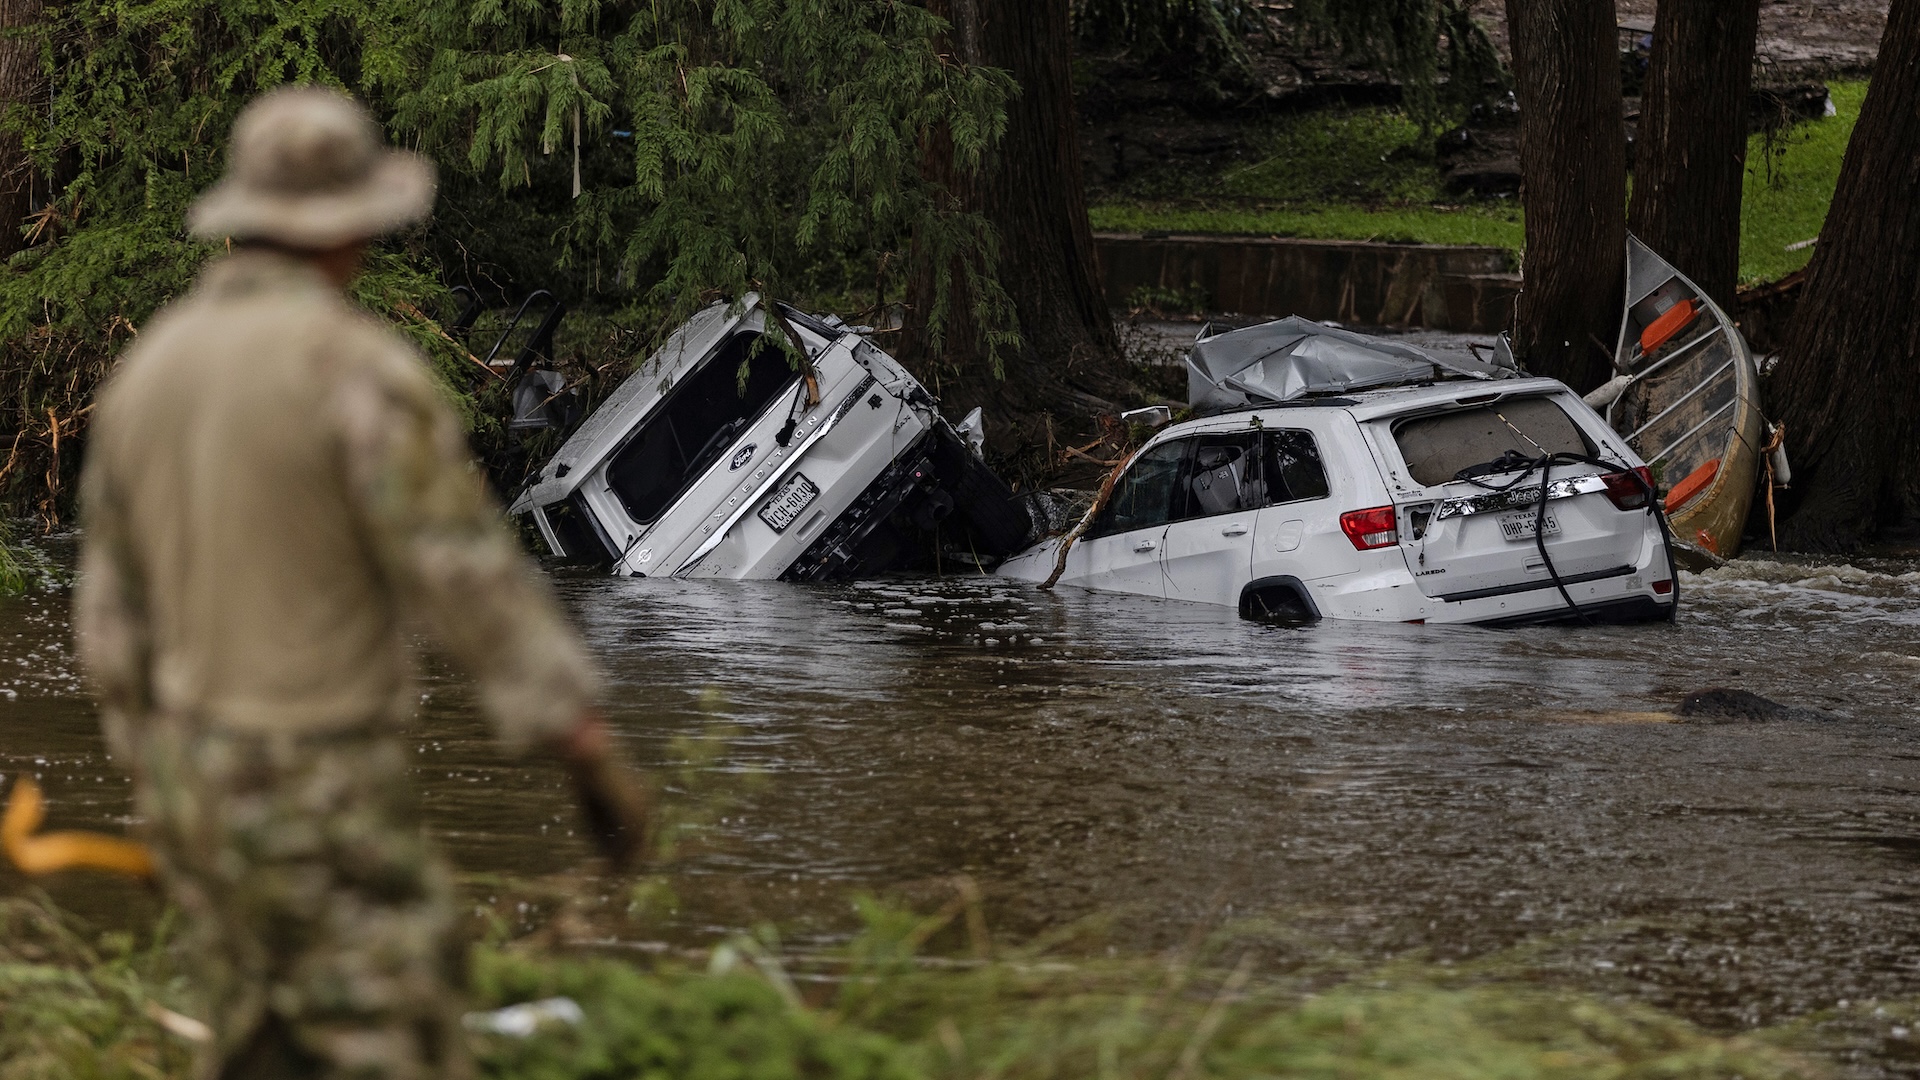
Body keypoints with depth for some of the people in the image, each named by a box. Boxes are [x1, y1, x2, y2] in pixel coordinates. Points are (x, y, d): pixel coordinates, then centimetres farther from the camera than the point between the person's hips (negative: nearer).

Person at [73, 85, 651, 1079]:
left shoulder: (149, 370, 4)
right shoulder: (360, 369, -20)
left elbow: (117, 610, 11)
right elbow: (471, 581, -20)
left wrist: (158, 786, 23)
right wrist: (597, 760, -13)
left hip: (203, 776, 8)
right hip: (320, 801, -8)